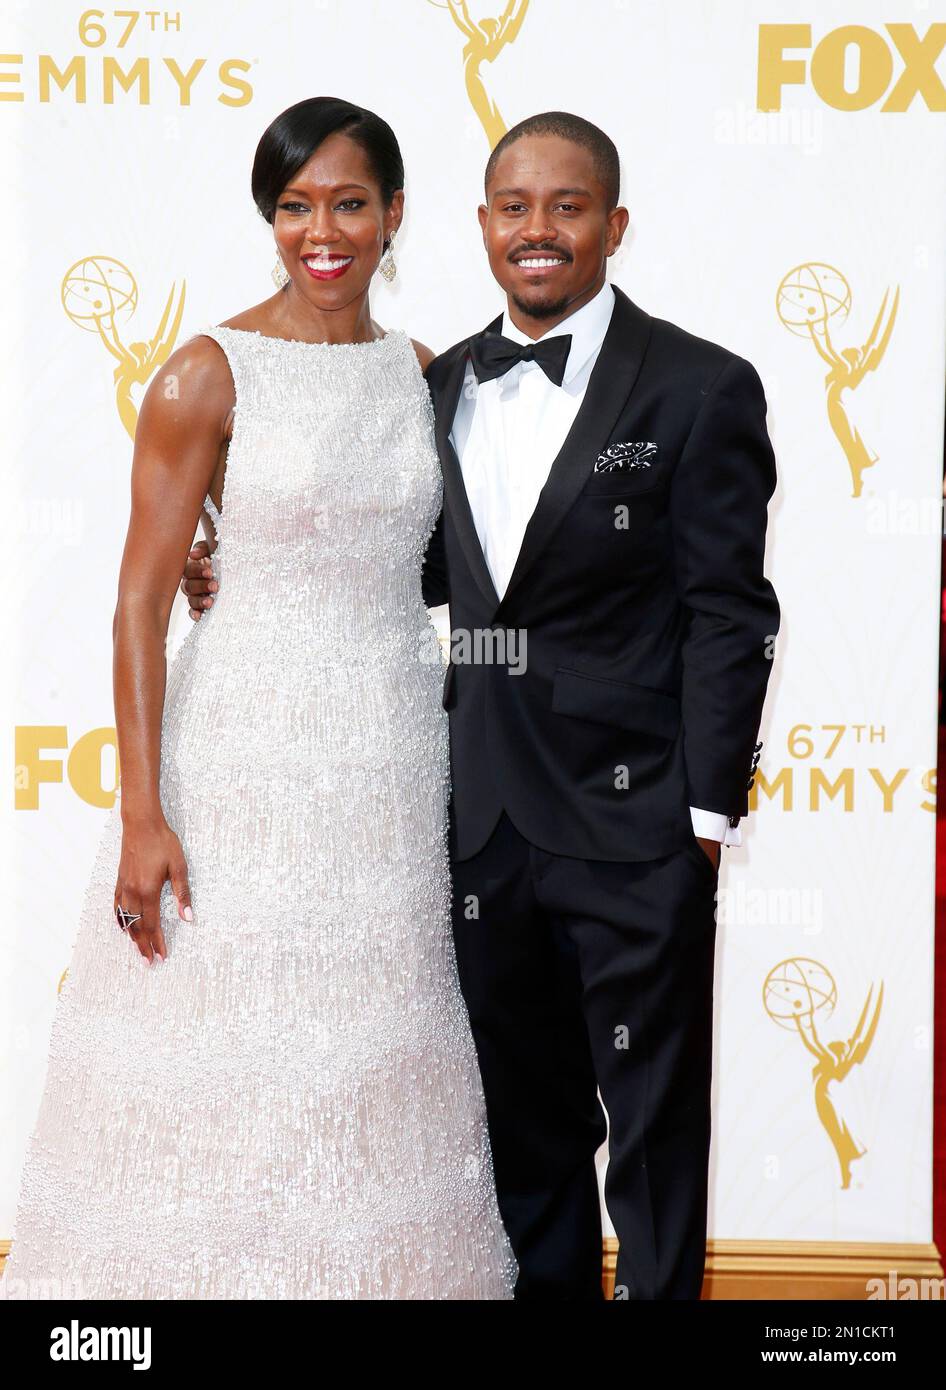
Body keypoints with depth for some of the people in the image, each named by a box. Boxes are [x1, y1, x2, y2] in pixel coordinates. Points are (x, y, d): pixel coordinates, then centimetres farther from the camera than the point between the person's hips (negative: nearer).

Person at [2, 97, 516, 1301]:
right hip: (250, 756, -4)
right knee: (229, 1059, 1)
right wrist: (142, 816, -15)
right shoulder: (208, 375, -7)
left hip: (396, 756, 5)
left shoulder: (423, 374, 8)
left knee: (368, 1070, 10)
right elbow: (141, 599, -9)